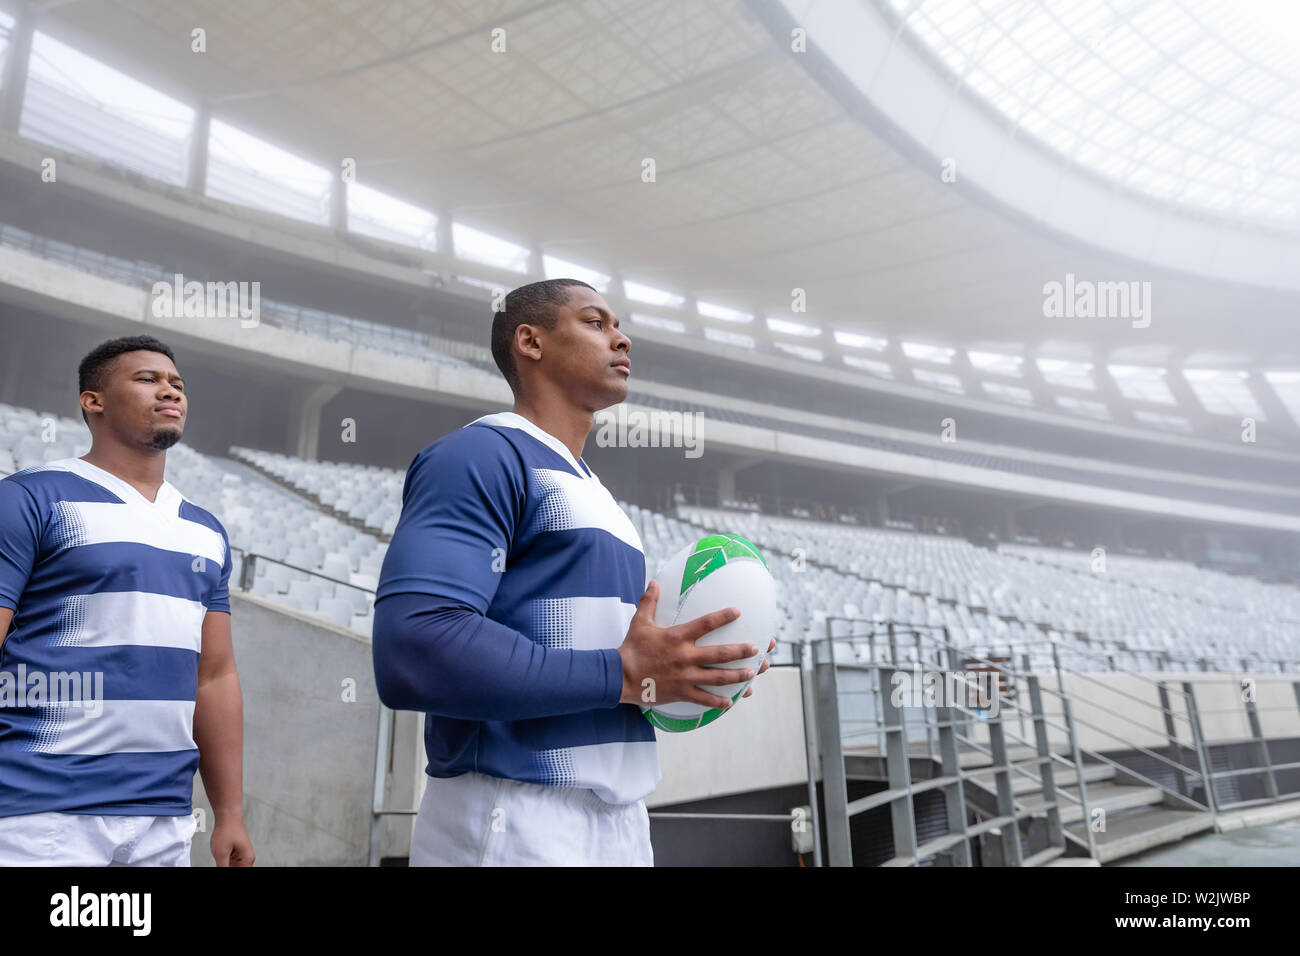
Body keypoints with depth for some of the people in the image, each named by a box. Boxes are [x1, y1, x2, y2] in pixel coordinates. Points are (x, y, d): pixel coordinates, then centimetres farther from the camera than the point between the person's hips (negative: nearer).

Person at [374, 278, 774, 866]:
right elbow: (412, 651, -23)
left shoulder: (591, 492, 17)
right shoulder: (483, 453, -11)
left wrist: (680, 670, 3)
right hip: (514, 824, -8)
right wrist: (624, 675, -20)